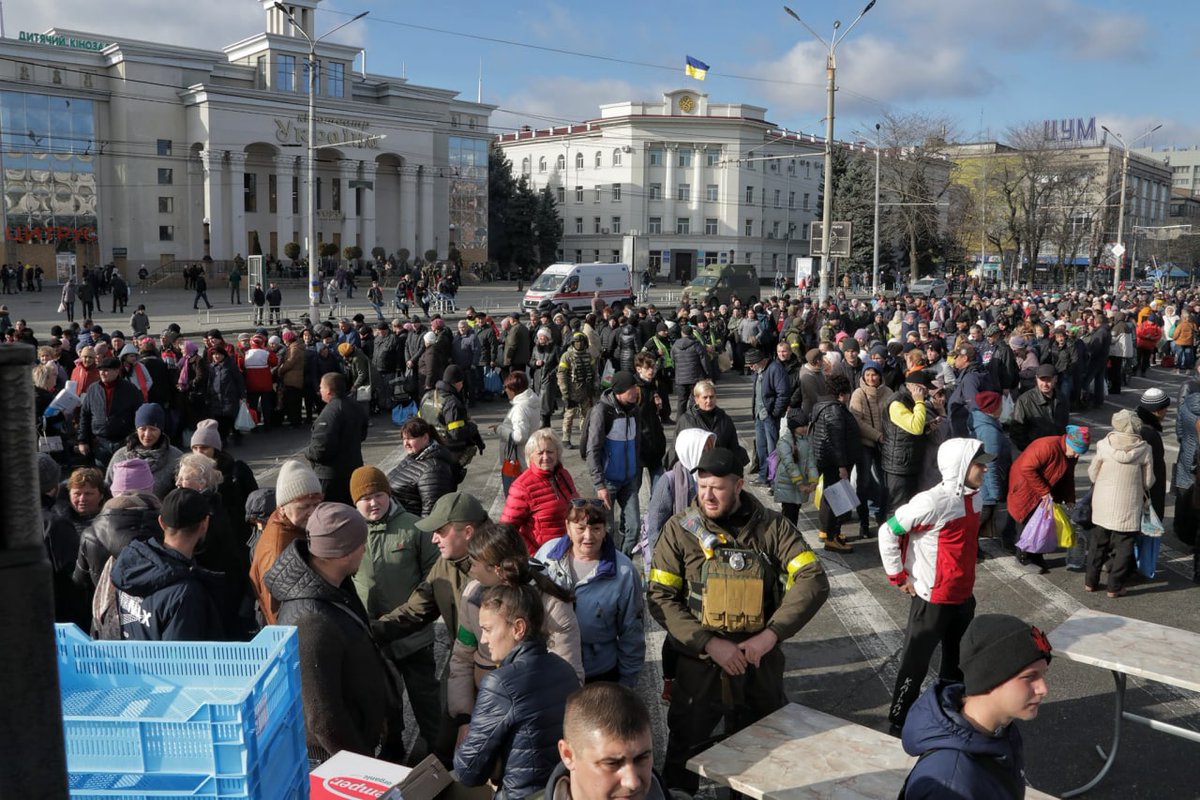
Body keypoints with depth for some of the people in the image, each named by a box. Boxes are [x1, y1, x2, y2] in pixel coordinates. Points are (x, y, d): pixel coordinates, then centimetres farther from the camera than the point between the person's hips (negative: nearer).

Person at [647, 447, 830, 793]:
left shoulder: (772, 526, -6)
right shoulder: (680, 529, -8)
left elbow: (813, 581, -11)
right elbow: (660, 598, -10)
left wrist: (771, 635, -20)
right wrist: (710, 643, -20)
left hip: (760, 661, 1)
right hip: (700, 662, -1)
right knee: (686, 747, 14)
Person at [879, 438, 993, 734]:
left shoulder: (974, 496, 1)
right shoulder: (932, 502, -24)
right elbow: (887, 533, -19)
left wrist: (964, 580, 16)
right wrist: (899, 577, -13)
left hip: (964, 596, 8)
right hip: (932, 599, -8)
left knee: (959, 663, 21)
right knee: (916, 664, 7)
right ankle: (900, 722, 22)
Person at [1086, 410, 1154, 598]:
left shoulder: (1105, 445, -12)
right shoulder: (1144, 450, -12)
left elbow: (1092, 474, -2)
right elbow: (1148, 482, -4)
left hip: (1103, 505, 2)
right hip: (1128, 509, -1)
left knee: (1098, 544, 16)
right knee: (1123, 547, 9)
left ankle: (1091, 582, 24)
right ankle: (1114, 587, 13)